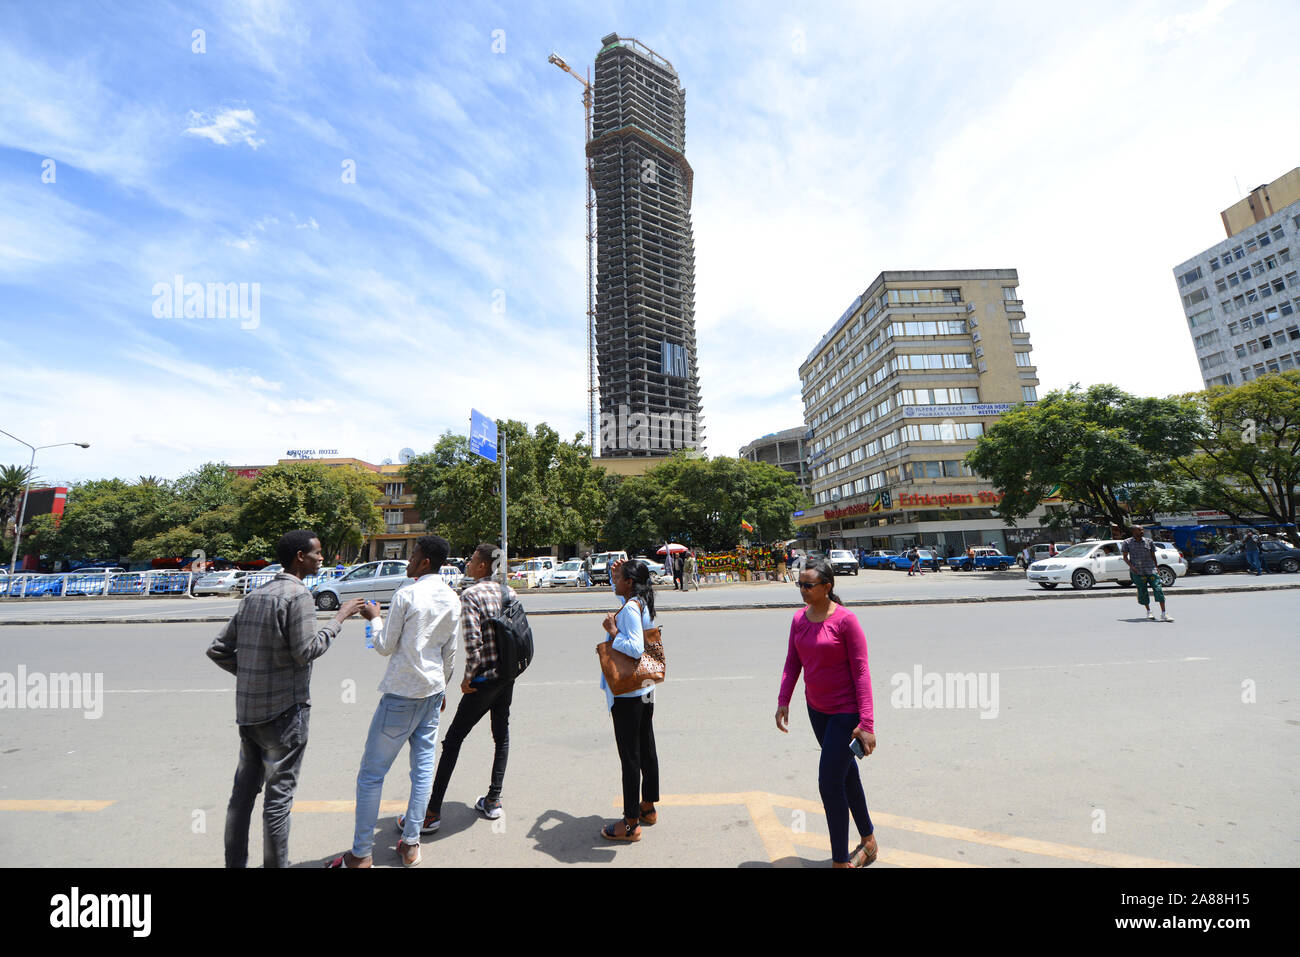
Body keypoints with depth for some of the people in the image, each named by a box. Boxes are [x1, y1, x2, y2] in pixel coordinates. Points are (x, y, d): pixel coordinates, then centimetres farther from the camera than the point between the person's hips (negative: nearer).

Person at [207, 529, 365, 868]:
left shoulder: (254, 595, 9)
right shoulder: (298, 595, -18)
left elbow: (218, 649, 10)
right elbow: (307, 651, -19)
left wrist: (250, 673, 17)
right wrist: (339, 618, -11)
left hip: (247, 710, 8)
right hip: (283, 710, -8)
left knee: (244, 790, 17)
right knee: (279, 794, 5)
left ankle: (235, 863, 29)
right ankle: (275, 864, 17)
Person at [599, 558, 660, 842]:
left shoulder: (630, 609, -21)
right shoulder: (641, 603, 6)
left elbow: (635, 648, -31)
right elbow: (617, 591, 26)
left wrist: (613, 631, -20)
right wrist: (614, 573, 9)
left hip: (626, 693, -9)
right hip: (645, 689, 9)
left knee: (630, 757, 2)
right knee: (646, 749, 19)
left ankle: (631, 824, 15)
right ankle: (648, 808, 35)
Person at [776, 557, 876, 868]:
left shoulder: (845, 620, -19)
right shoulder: (799, 619, -1)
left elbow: (861, 671, -18)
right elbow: (792, 663, 7)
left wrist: (866, 723, -19)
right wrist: (783, 701, 0)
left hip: (845, 711, -6)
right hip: (816, 708, 7)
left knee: (829, 784, -4)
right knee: (845, 774, 22)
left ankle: (841, 861, 16)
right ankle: (868, 842, 44)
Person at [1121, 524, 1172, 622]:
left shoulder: (1149, 542, 9)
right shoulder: (1127, 542, 3)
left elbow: (1153, 556, 15)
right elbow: (1125, 557, 3)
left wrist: (1156, 568, 12)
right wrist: (1131, 566, -11)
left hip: (1150, 569, 1)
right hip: (1137, 571, -1)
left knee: (1158, 589, -8)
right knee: (1142, 591, 4)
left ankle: (1164, 614, -6)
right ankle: (1148, 612, 20)